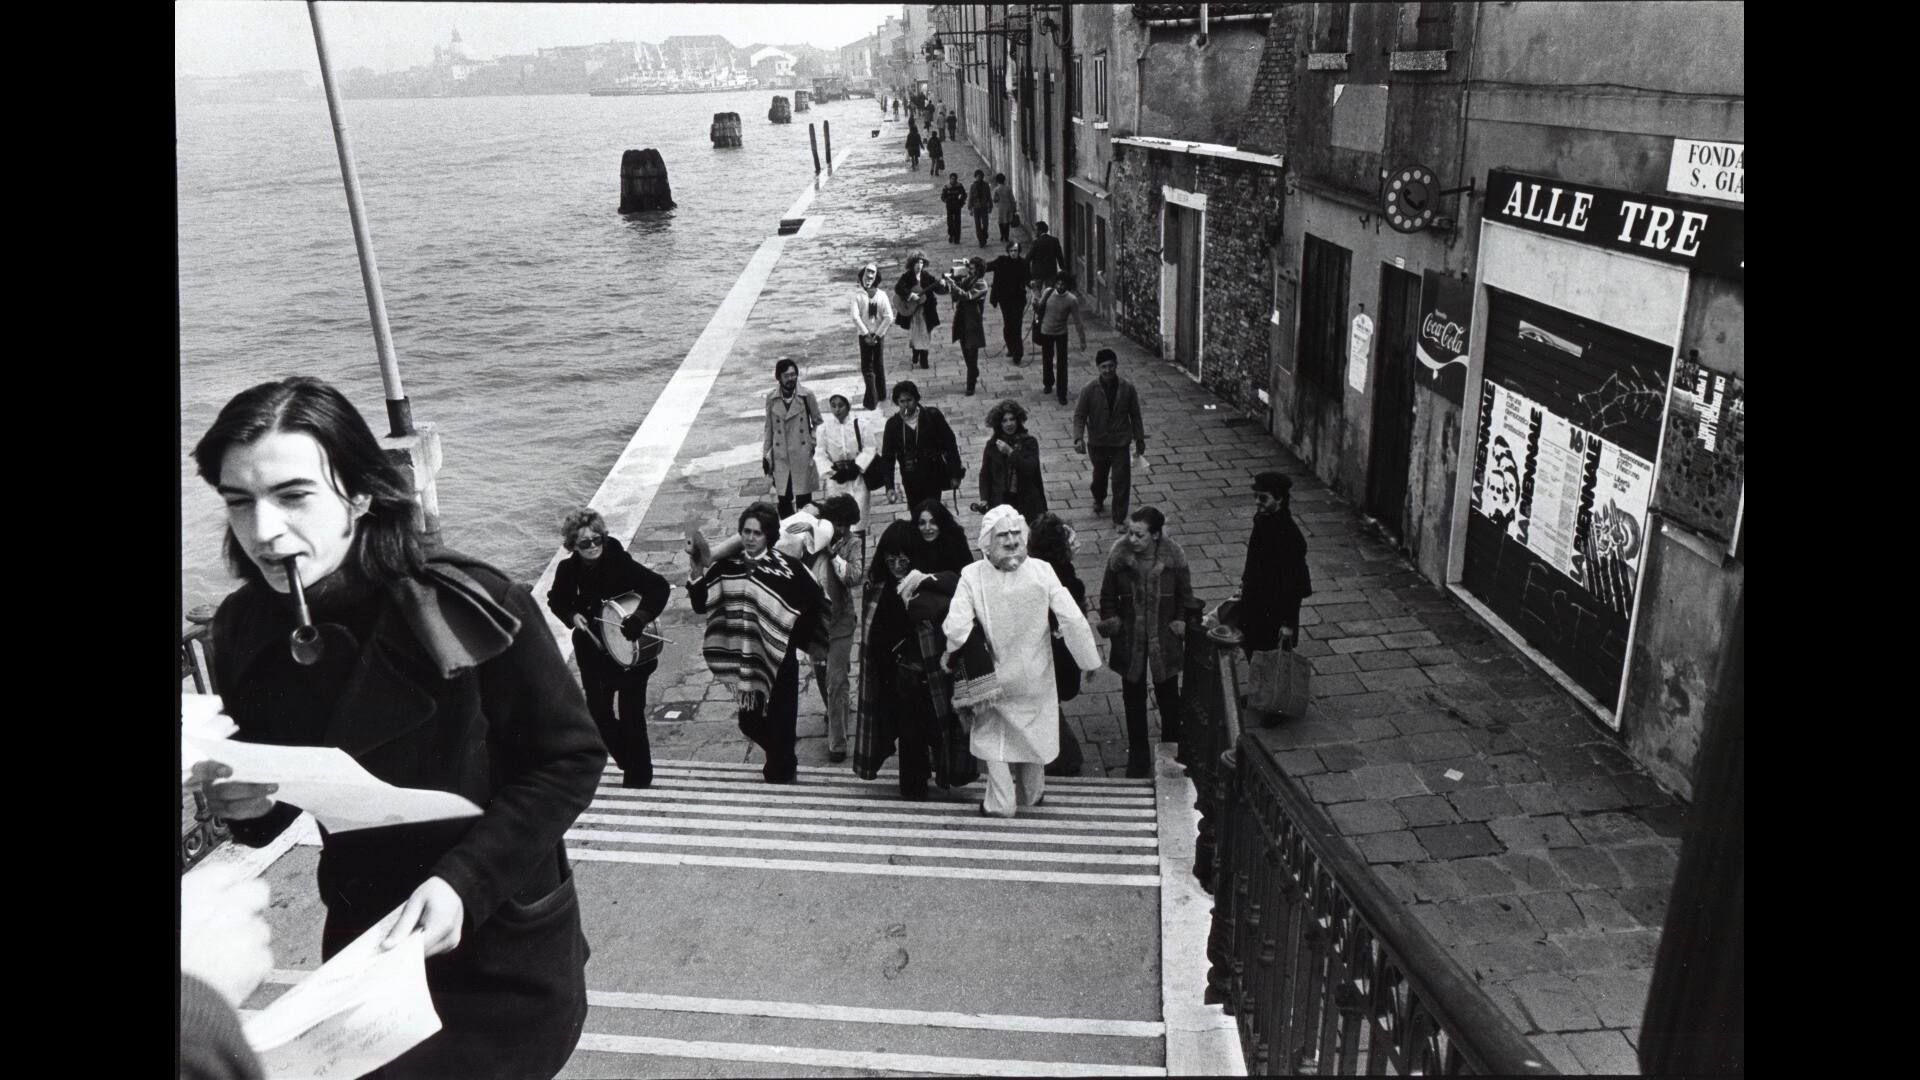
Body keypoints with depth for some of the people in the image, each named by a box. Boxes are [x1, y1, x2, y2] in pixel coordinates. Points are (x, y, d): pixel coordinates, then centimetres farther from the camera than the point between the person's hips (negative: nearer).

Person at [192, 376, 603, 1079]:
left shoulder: (471, 609, -25)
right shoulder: (244, 633, -9)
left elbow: (570, 759, -17)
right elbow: (272, 804, 6)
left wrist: (465, 879, -25)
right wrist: (243, 804, -16)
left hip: (504, 946, -5)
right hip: (363, 941, 5)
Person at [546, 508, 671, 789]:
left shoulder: (620, 562, -19)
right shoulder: (568, 569, -6)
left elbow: (660, 587, -26)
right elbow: (557, 601, 12)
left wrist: (638, 619, -36)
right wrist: (572, 615, -8)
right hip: (594, 652, 5)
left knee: (631, 715, 0)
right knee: (599, 713, 11)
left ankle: (639, 776, 18)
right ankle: (629, 763, 34)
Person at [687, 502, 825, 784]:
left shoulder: (787, 568, -13)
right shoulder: (726, 565, -2)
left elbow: (813, 604, -7)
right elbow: (700, 605, -5)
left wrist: (795, 639, -5)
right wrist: (697, 571, -18)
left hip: (779, 661, -4)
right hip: (744, 661, 4)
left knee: (779, 724, 4)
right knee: (750, 723, 15)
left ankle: (780, 771, 30)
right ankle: (784, 761, 44)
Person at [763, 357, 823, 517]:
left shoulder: (807, 395, -5)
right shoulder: (771, 398, 1)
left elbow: (817, 422, 6)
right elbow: (768, 427, 8)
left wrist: (815, 444, -4)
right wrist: (765, 455, 8)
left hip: (803, 456, -1)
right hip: (780, 457, 1)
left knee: (804, 500, 2)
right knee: (784, 500, 3)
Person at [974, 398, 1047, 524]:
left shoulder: (1029, 442, 1)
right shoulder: (992, 445, 5)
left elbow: (1031, 469, -10)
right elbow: (985, 475, 8)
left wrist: (1010, 452, -16)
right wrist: (984, 499, -4)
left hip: (1027, 503, 0)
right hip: (1000, 502, 0)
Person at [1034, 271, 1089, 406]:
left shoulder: (1072, 300, -18)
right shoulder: (1047, 293, -12)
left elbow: (1077, 321, -12)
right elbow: (1039, 308, 6)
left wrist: (1082, 340, -10)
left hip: (1061, 334, -3)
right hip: (1046, 332, 3)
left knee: (1061, 364, -4)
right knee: (1047, 360, 18)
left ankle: (1061, 394, 3)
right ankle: (1048, 384, 42)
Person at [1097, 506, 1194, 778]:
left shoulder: (1173, 556, -17)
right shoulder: (1119, 555, -15)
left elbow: (1185, 595, -4)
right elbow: (1108, 595, -1)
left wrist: (1180, 623, -7)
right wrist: (1110, 622, -2)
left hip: (1164, 639, -1)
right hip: (1130, 640, 1)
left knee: (1168, 697, 17)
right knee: (1133, 699, 14)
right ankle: (1138, 758, 30)